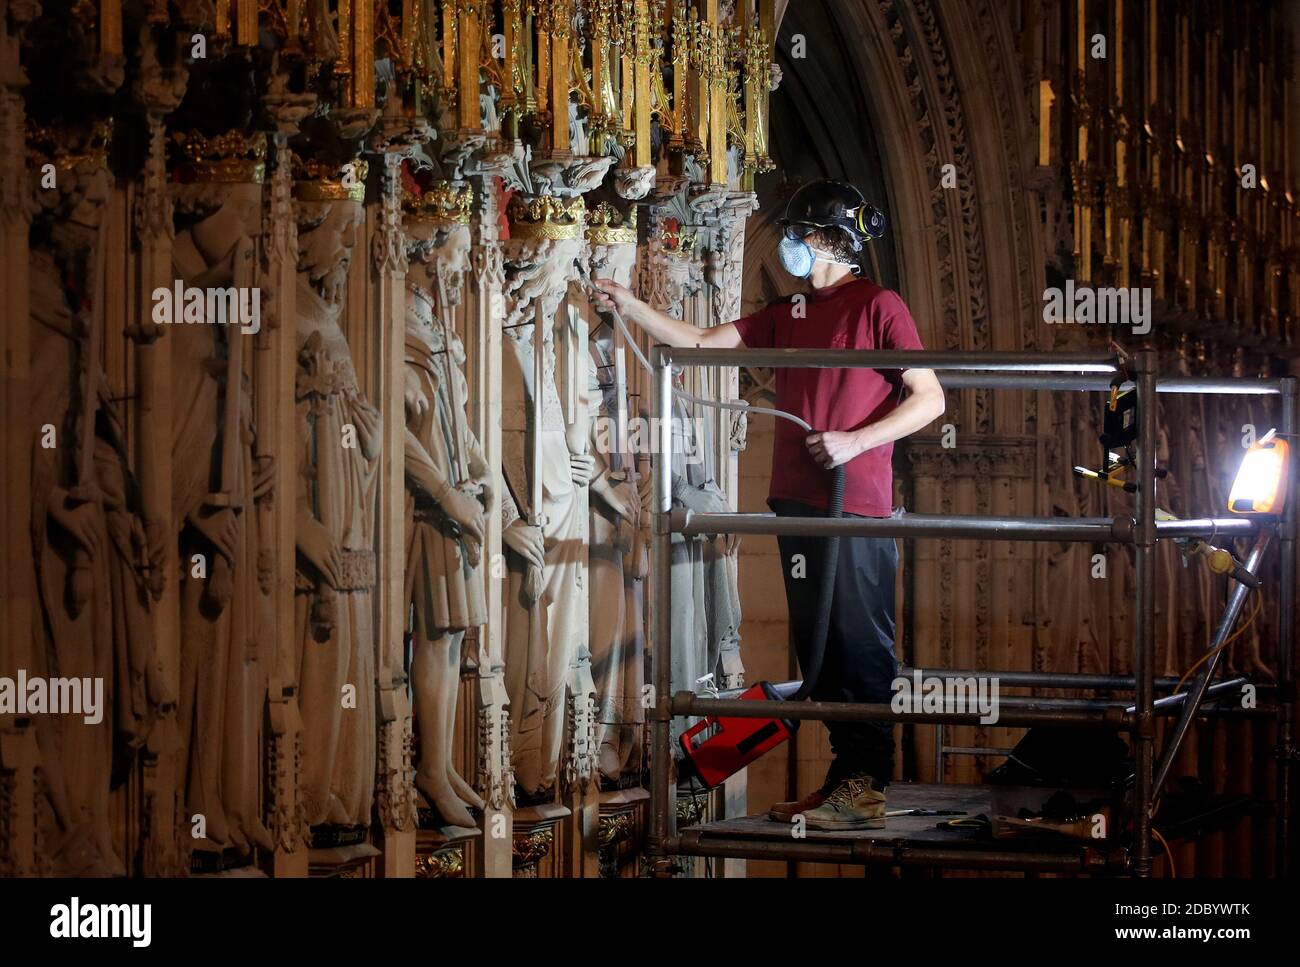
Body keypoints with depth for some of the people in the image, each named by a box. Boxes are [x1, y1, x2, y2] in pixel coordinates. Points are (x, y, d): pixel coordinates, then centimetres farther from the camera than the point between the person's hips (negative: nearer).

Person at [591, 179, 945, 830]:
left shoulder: (878, 307, -4)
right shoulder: (788, 314, 18)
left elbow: (929, 397, -8)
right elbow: (702, 343, 17)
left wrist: (855, 441, -16)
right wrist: (631, 308, 7)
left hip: (856, 506, -8)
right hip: (799, 501, 8)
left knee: (862, 642, -6)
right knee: (818, 644, 8)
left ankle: (866, 787, -4)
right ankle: (846, 776, 12)